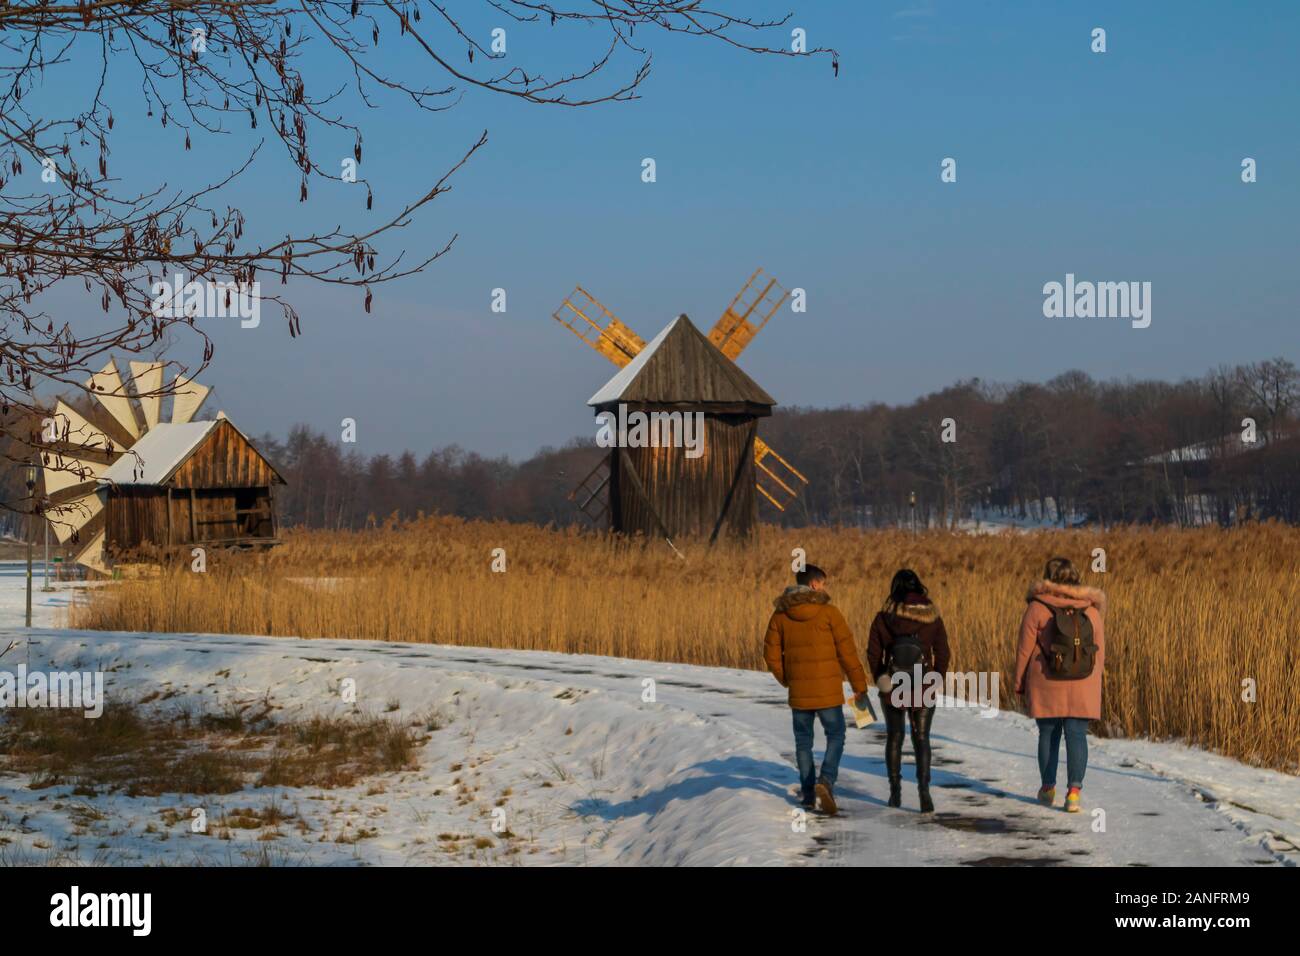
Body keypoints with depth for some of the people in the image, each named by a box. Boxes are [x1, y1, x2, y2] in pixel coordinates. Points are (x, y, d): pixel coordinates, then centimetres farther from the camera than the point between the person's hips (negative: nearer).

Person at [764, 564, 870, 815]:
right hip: (827, 690, -3)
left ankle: (807, 794, 15)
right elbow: (847, 651, -7)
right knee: (836, 736, 7)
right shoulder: (828, 612, -7)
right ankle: (826, 781, -14)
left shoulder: (780, 614, 4)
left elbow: (771, 653, 6)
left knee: (803, 741, 14)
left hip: (798, 691, 3)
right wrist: (860, 687, -1)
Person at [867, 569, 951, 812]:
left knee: (894, 738, 15)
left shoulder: (884, 618, -7)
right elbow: (943, 654, -2)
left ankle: (895, 792, 19)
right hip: (923, 690, 0)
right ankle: (923, 788, -14)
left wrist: (880, 679, 9)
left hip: (892, 688, 0)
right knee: (921, 739, 5)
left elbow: (873, 653, -4)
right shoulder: (932, 618, -4)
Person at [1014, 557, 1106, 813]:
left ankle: (1048, 788, 24)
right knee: (1076, 735, 2)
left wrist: (1020, 684, 5)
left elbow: (1025, 650, -5)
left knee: (1048, 733, 13)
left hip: (1046, 685, -1)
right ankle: (1074, 791, -11)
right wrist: (1093, 684, 17)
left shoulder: (1037, 608, -7)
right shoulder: (1091, 610, 2)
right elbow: (1100, 651, 6)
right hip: (1082, 686, 1)